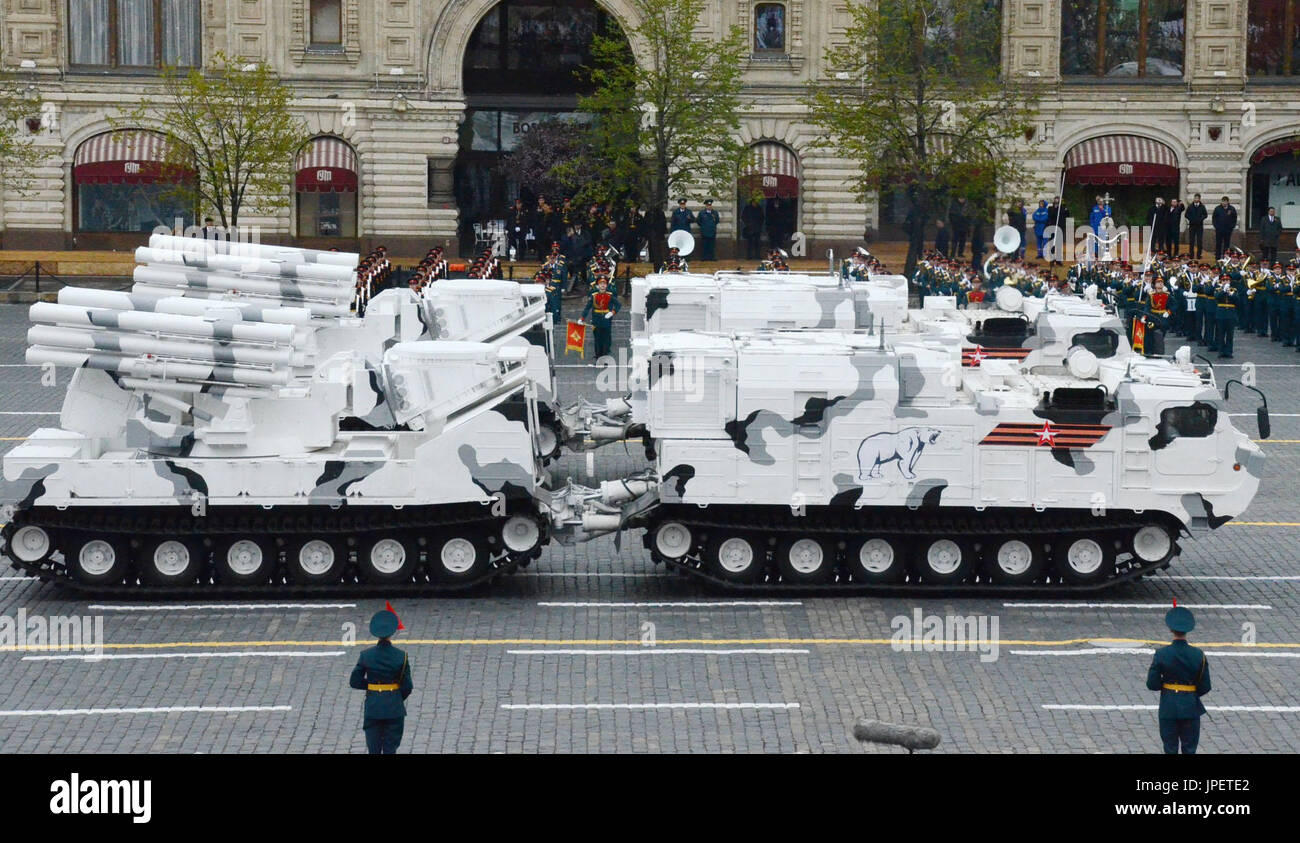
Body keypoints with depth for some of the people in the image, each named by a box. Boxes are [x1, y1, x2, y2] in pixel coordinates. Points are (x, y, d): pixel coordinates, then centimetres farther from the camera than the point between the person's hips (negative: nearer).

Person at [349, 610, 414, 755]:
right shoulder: (401, 657, -10)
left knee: (373, 750, 9)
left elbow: (354, 682, -1)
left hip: (372, 708, 1)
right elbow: (407, 687, -6)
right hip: (394, 709, -1)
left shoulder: (366, 655, -7)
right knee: (390, 749, 6)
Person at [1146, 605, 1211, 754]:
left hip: (1168, 709, 0)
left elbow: (1151, 684, -8)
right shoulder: (1198, 655, -8)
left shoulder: (1161, 654, -11)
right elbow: (1205, 687, -3)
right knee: (1189, 749, 8)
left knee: (1170, 749, 8)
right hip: (1191, 708, 1)